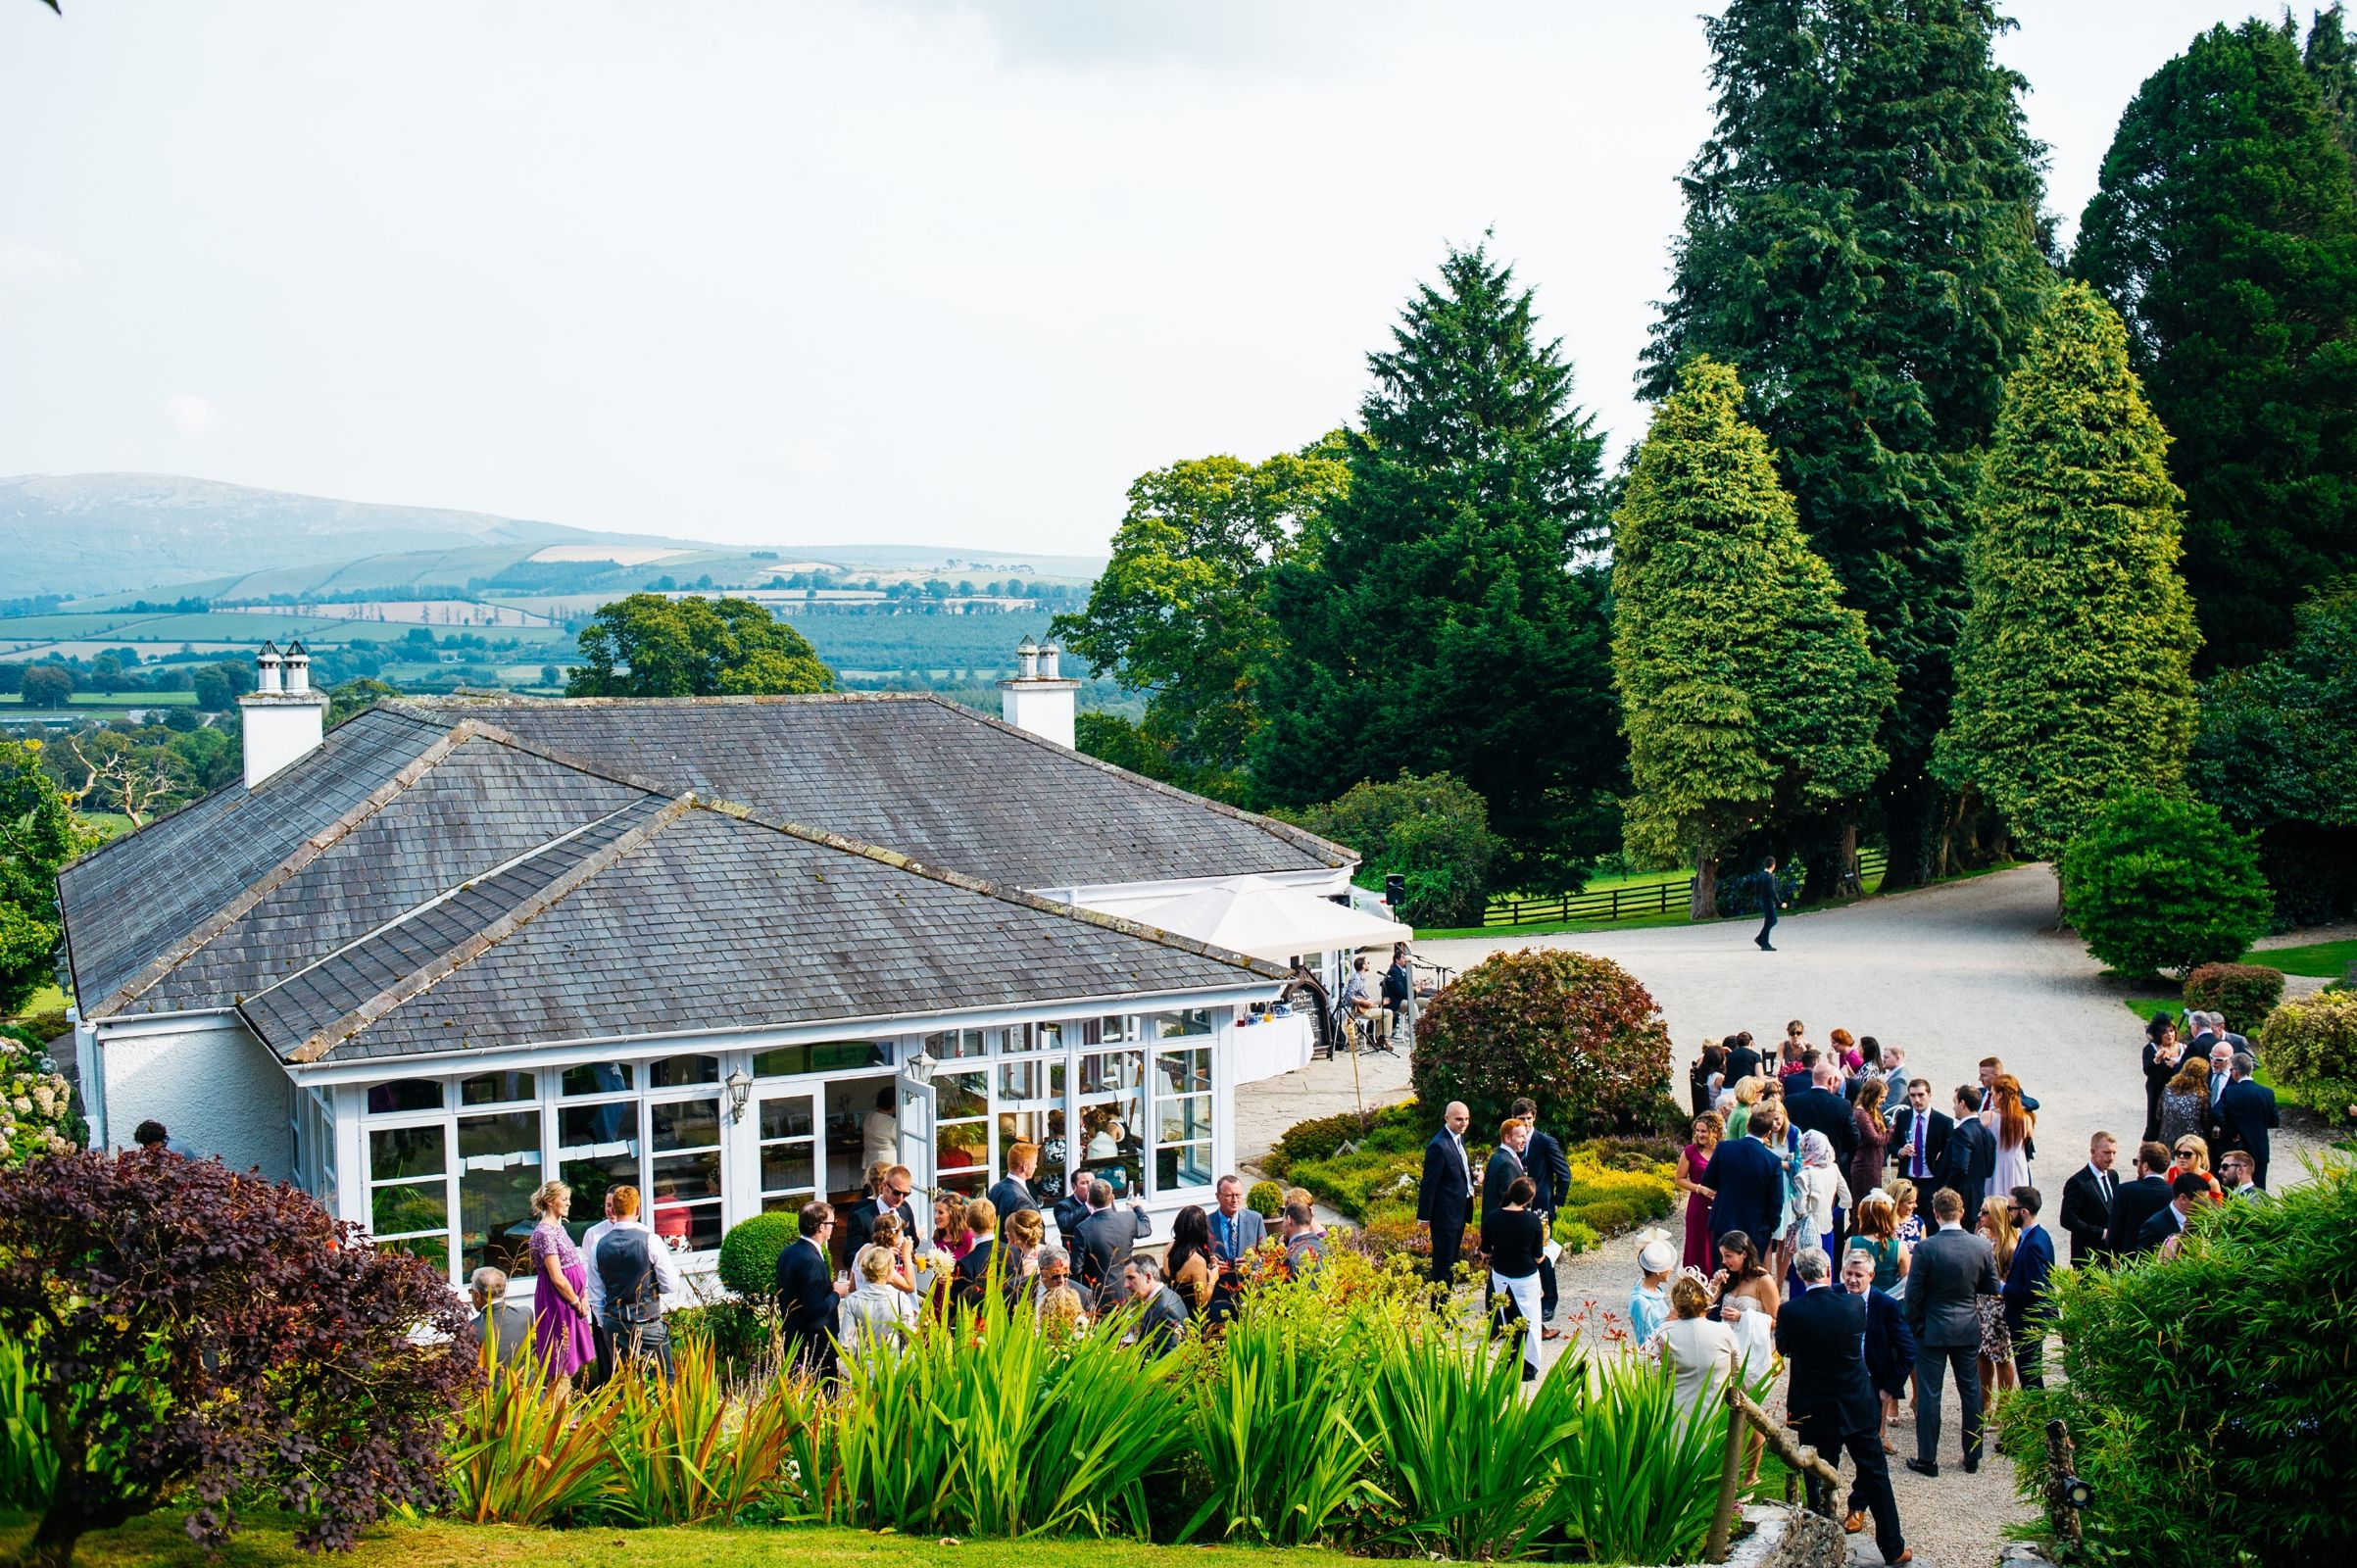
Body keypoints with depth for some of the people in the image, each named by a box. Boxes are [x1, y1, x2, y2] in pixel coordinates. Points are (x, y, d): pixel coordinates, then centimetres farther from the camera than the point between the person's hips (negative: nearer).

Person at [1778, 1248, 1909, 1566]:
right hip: (1858, 1406, 2)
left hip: (1815, 1412, -1)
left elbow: (1782, 1349, 1)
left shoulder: (1791, 1312, -17)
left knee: (1819, 1480, 10)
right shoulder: (1854, 1304, -12)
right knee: (1875, 1474, 14)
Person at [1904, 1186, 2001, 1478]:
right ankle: (1972, 1457, 23)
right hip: (1969, 1330, 3)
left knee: (1928, 1394, 5)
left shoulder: (1926, 1248, -17)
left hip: (1933, 1331, -3)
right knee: (1971, 1392, 15)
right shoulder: (1982, 1245, -8)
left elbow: (1913, 1294, -12)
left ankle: (1927, 1459, 10)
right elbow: (1993, 1288, 2)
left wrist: (1913, 1328, 2)